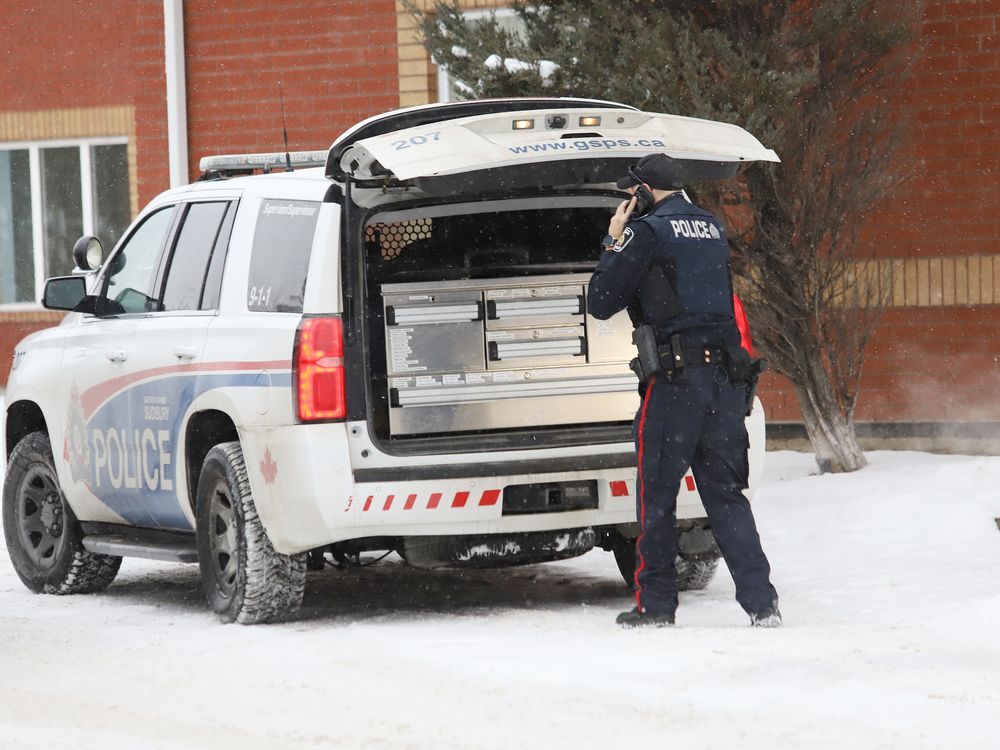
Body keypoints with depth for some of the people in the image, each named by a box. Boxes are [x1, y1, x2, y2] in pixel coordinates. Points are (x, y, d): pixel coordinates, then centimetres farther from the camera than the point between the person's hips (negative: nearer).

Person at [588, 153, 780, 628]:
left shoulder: (646, 232, -4)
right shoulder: (712, 228, 16)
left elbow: (600, 304, -1)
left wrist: (614, 242, 11)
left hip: (674, 378, -6)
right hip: (726, 374, 6)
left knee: (656, 496, 4)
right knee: (726, 494, 8)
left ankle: (655, 604, 6)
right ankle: (762, 603, -2)